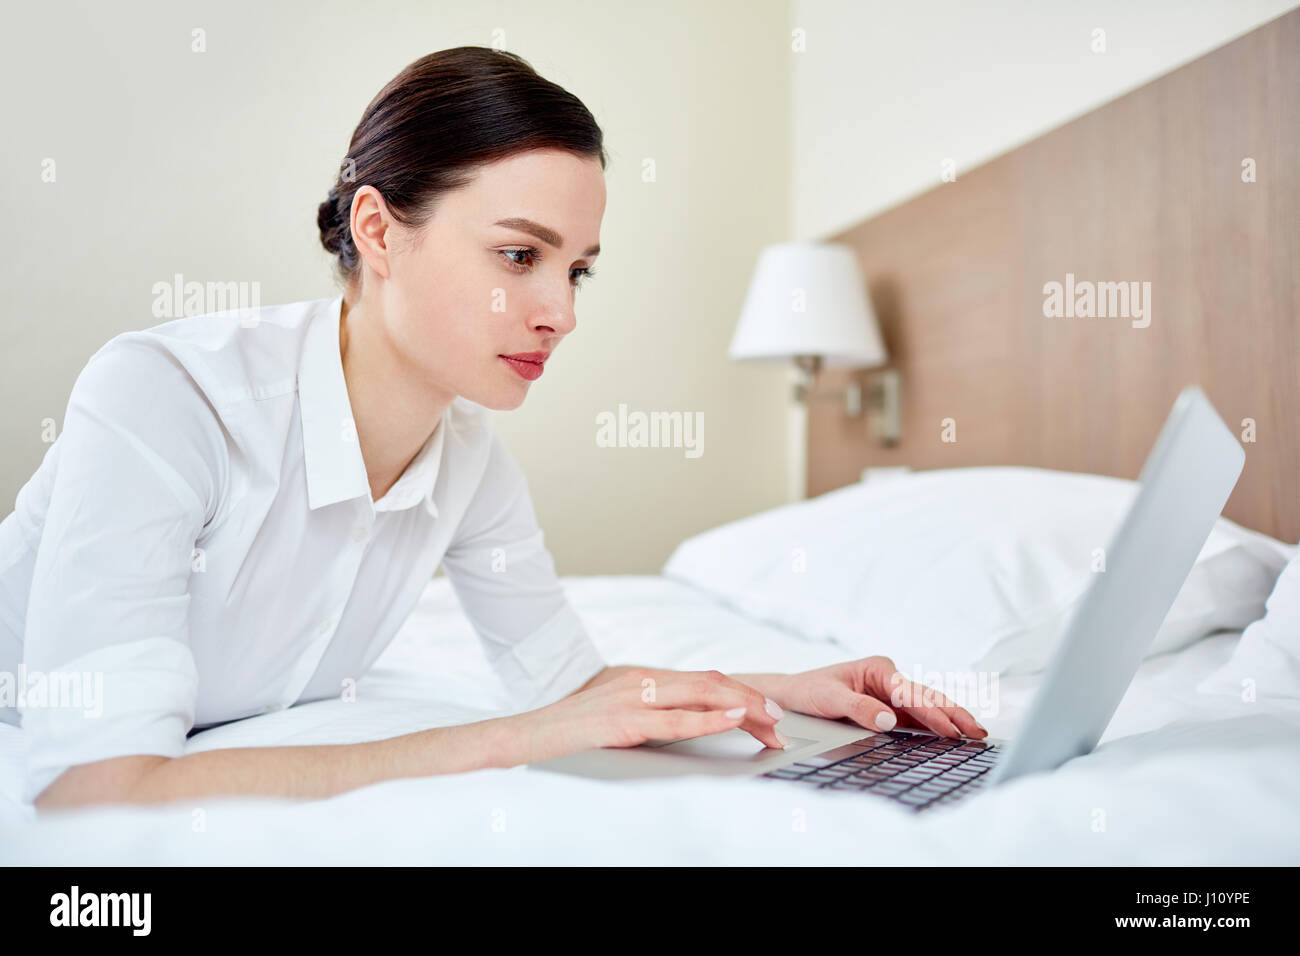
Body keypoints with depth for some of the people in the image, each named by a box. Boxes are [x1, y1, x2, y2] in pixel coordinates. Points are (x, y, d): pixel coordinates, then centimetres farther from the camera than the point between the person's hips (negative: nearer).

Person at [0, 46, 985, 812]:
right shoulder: (159, 400, -29)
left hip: (245, 775, 5)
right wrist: (516, 739, -36)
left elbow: (571, 680, 1)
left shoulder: (471, 458, -10)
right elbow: (99, 791, -36)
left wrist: (795, 688, -14)